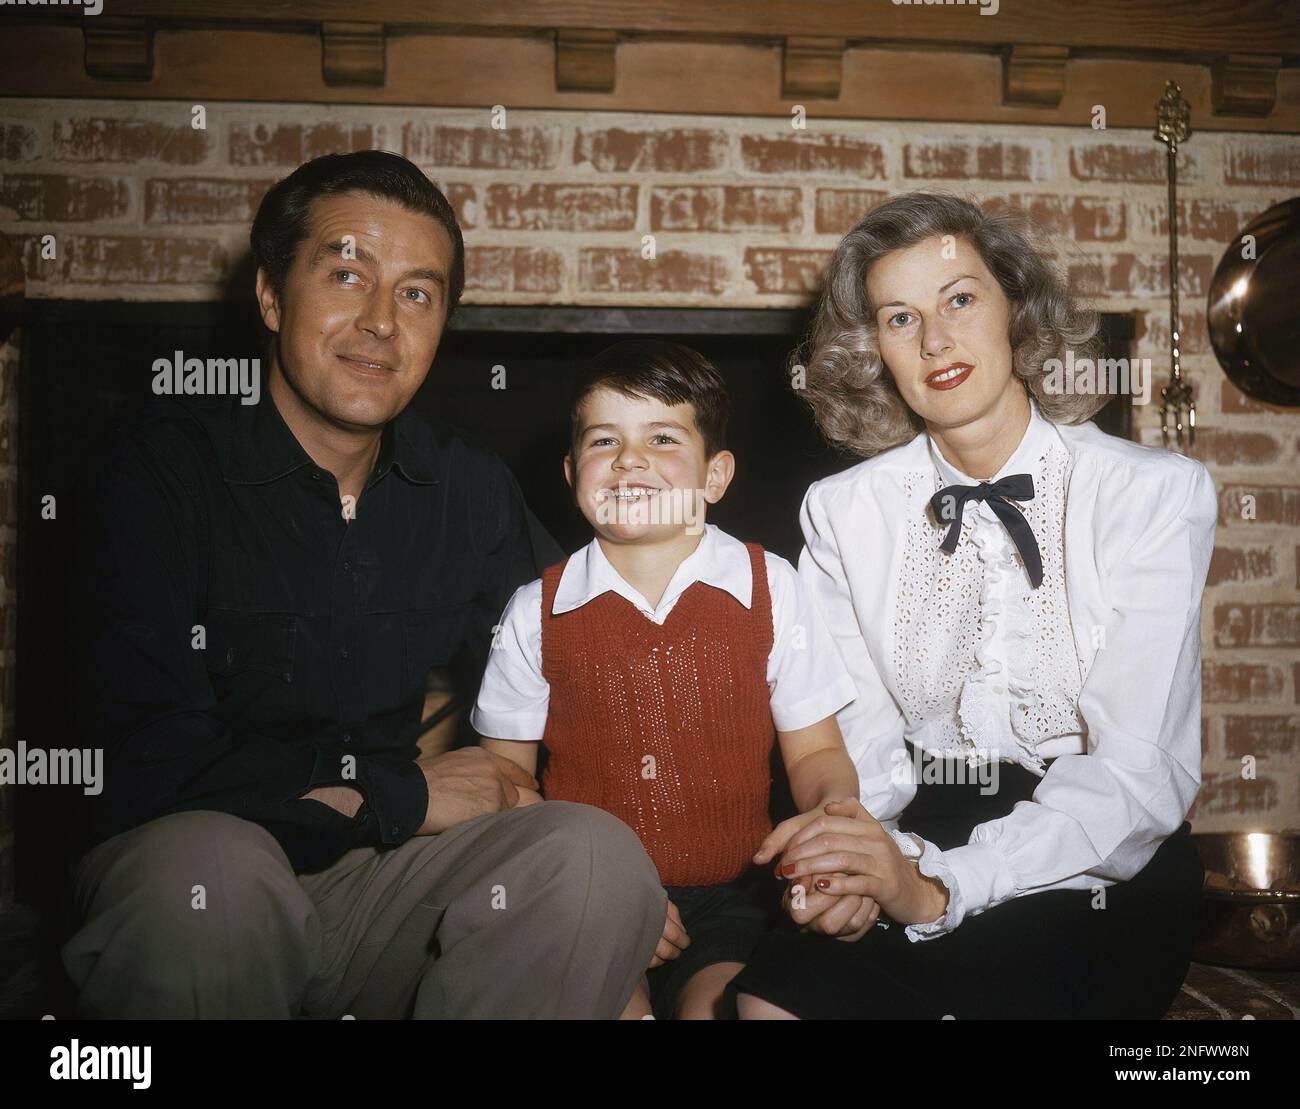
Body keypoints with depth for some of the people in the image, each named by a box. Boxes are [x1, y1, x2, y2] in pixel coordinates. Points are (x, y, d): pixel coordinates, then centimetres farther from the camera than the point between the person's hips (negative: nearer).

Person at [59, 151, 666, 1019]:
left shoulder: (471, 490, 6)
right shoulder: (158, 466, -7)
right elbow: (150, 765, -14)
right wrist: (399, 796, -9)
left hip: (393, 880, 2)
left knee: (597, 852, -25)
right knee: (202, 871, -36)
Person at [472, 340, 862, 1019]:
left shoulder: (769, 590, 3)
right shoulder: (537, 613, 2)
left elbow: (816, 753, 6)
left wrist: (836, 814, -17)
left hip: (734, 897, 1)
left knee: (713, 1002, -25)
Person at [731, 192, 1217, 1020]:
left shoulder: (1159, 494, -4)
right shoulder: (843, 510, 5)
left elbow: (1138, 766, -13)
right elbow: (866, 738, 0)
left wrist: (942, 886, -27)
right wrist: (851, 852, -24)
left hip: (1095, 867, -1)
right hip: (918, 846, 2)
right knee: (771, 990, -26)